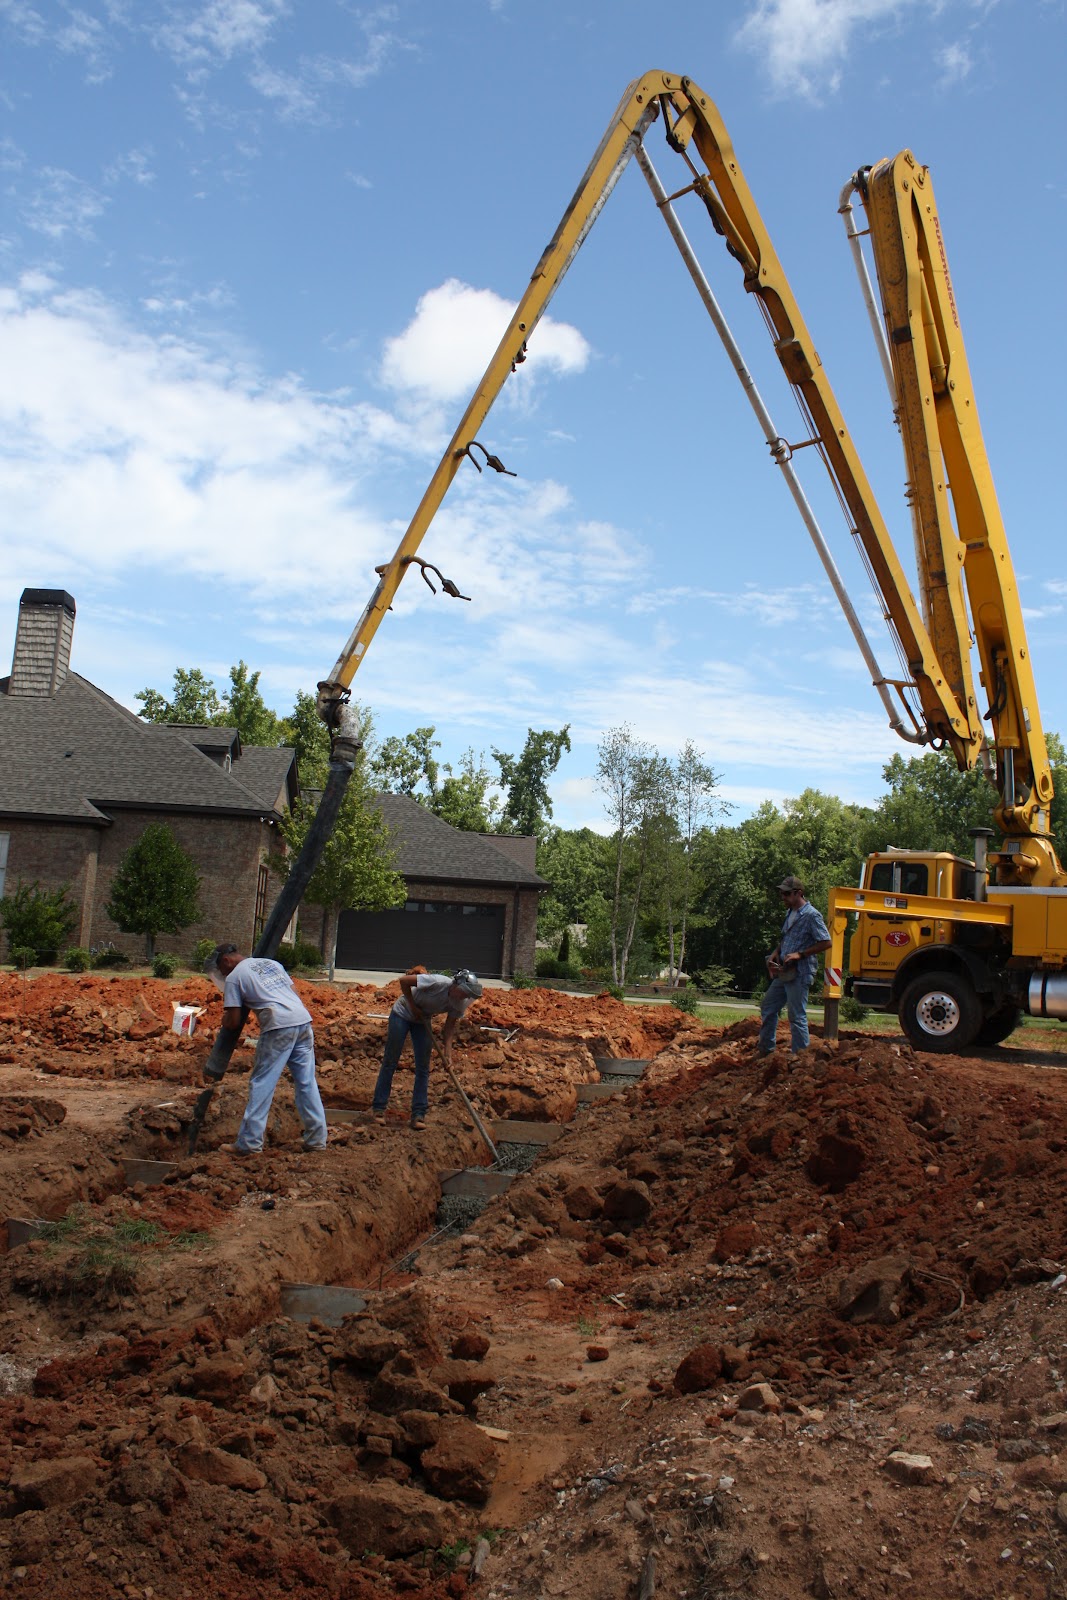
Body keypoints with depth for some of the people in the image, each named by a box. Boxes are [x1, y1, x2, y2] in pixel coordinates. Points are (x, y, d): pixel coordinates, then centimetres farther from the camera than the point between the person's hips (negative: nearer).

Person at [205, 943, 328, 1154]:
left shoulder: (234, 978, 7)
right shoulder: (272, 963, 27)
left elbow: (233, 1022, 5)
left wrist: (224, 1019, 25)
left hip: (279, 1027, -7)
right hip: (304, 1020, 7)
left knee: (261, 1084, 1)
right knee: (306, 1083, 12)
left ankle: (248, 1143, 3)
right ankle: (317, 1140, 14)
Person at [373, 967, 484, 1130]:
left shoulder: (460, 1004, -16)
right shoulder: (437, 982, -35)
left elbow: (449, 1027, -8)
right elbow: (404, 981, -28)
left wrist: (448, 1054, -19)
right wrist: (413, 1006, -22)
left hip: (422, 1021, 5)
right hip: (402, 1014, -5)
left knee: (423, 1068, 0)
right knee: (390, 1063, -1)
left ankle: (418, 1114, 6)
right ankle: (379, 1108, 9)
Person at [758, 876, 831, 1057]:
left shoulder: (811, 915, -14)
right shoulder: (790, 913, 14)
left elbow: (826, 942, -17)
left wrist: (800, 954, -20)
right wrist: (776, 952, 8)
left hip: (800, 973, -10)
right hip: (784, 972, 10)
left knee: (797, 1015, -6)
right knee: (768, 1007, 15)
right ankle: (765, 1050, 26)